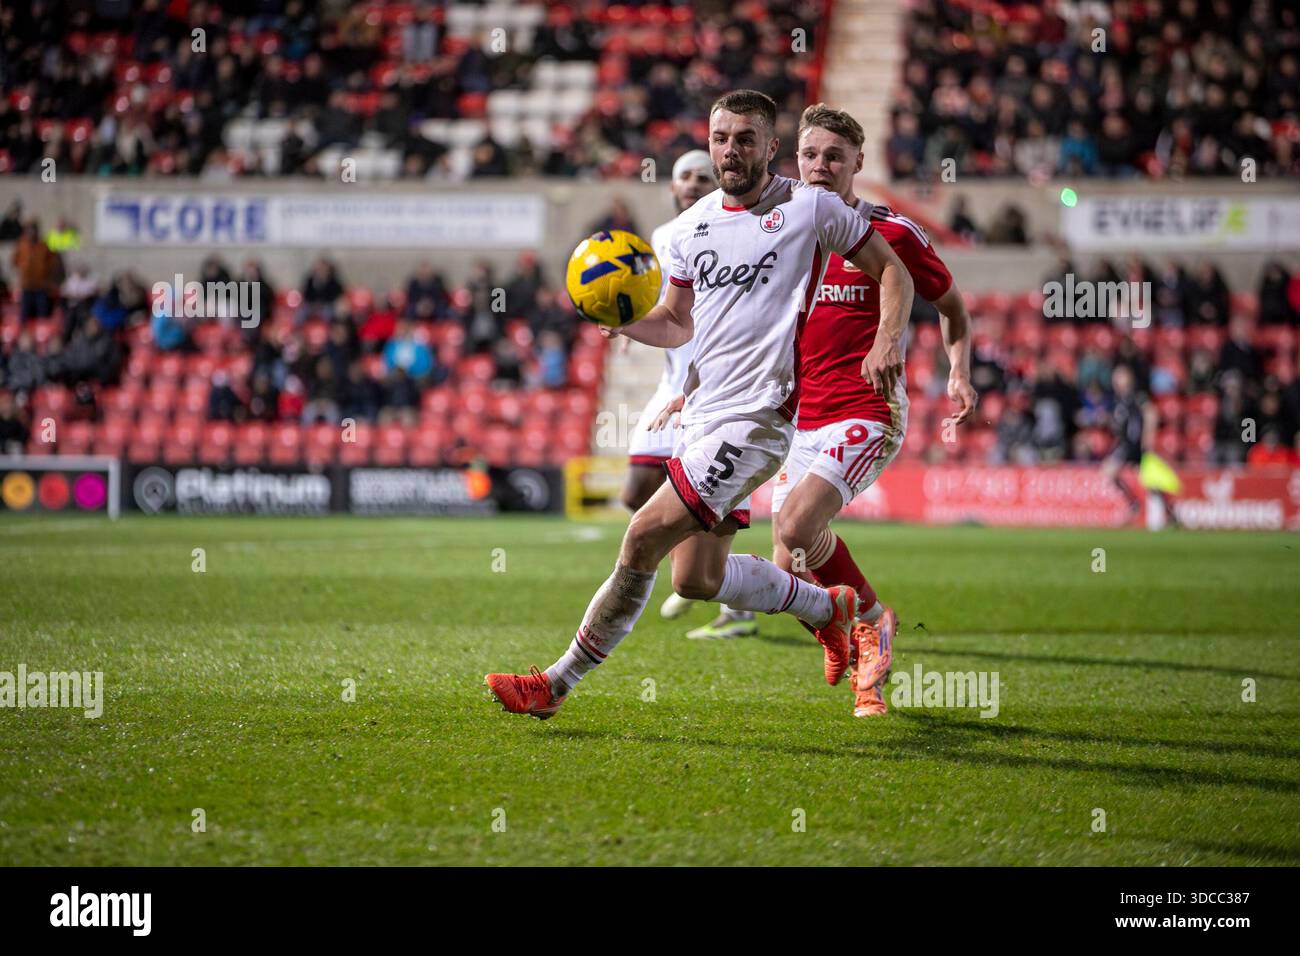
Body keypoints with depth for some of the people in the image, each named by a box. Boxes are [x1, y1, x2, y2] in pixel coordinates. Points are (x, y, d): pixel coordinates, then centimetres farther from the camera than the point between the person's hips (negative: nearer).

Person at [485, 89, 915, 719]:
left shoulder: (810, 208, -3)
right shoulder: (692, 225, 13)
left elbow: (892, 271, 5)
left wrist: (887, 341, -12)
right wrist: (625, 321, 1)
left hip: (756, 418, -7)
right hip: (700, 412, 7)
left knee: (645, 538, -14)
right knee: (697, 579, 8)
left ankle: (557, 683, -5)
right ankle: (828, 607, 31)